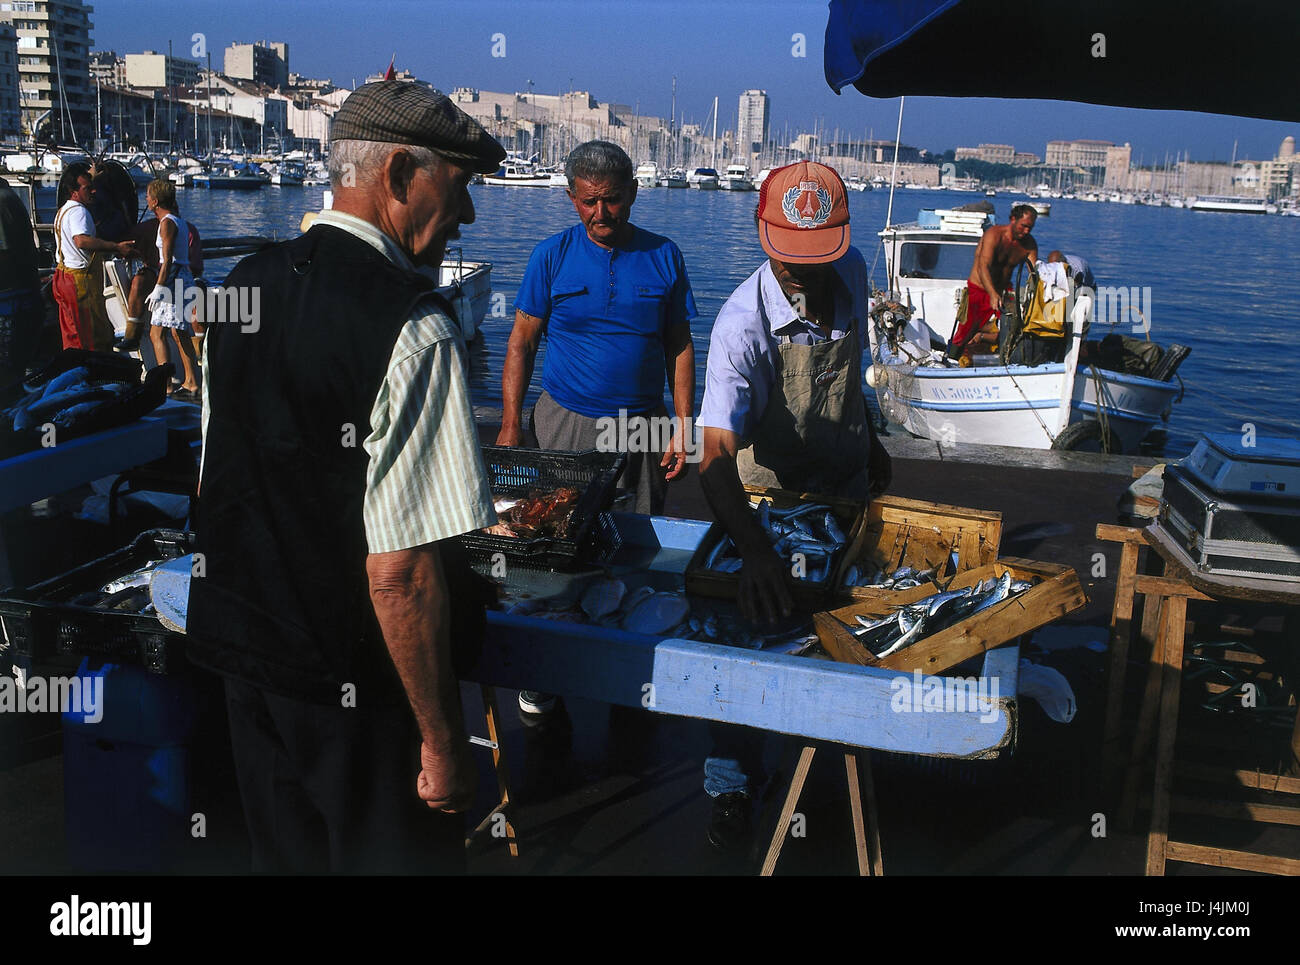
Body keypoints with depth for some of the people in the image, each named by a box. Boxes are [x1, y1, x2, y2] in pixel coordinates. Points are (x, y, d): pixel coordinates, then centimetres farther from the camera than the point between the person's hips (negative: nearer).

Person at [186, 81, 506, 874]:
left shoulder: (244, 286, 2)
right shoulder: (414, 331, -24)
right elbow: (401, 572, -26)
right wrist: (444, 740, -16)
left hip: (243, 658, 7)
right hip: (361, 691, -7)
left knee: (284, 855, 24)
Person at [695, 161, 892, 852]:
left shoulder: (852, 273, -13)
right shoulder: (742, 323, -32)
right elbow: (717, 455, -41)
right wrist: (754, 548, -55)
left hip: (847, 486, 5)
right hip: (766, 497, -5)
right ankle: (732, 785, 18)